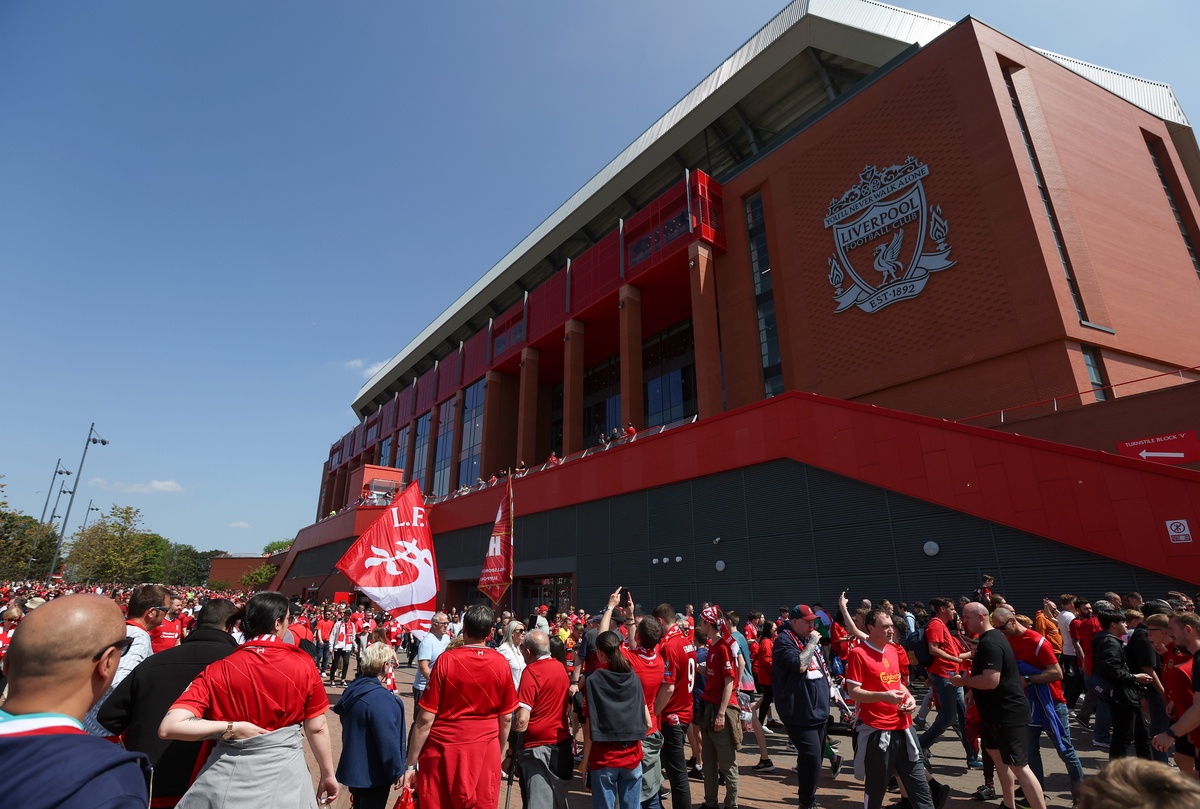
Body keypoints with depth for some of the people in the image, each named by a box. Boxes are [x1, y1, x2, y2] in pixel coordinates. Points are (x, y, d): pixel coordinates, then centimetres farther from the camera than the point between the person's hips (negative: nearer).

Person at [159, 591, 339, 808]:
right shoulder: (303, 664, -11)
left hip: (229, 781, 0)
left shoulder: (217, 672, -9)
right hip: (284, 776, 0)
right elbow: (317, 728, -5)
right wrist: (328, 774, 8)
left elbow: (168, 727, -19)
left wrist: (230, 728, -10)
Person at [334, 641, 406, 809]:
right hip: (374, 775, -9)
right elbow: (388, 741, -26)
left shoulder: (354, 689, 0)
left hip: (354, 768, 9)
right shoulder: (380, 698, -29)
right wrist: (397, 771, -13)